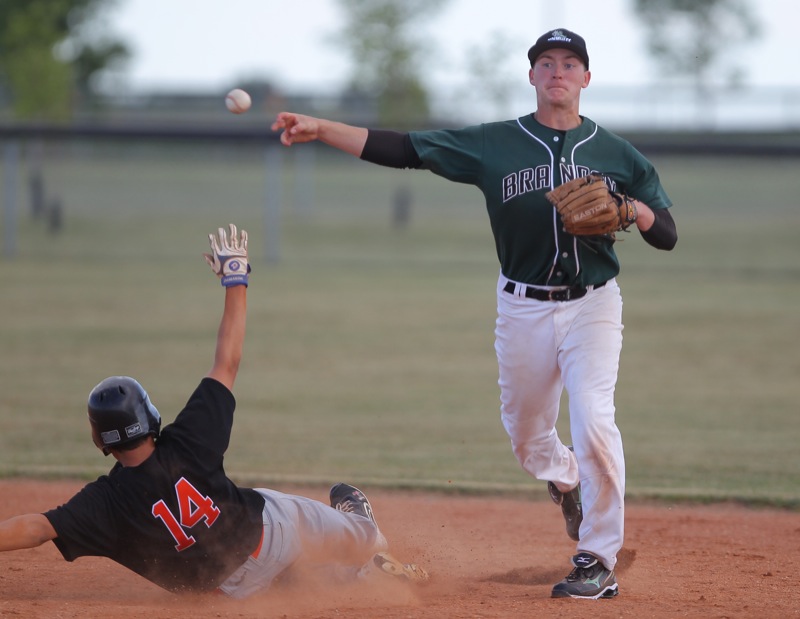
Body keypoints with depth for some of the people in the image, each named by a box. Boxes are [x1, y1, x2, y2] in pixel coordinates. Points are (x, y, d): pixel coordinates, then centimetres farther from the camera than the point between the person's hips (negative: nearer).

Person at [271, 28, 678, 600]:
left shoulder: (616, 155, 3)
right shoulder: (494, 144, 2)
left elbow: (667, 235, 4)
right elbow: (403, 149, -4)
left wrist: (624, 207, -18)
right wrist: (320, 129, -13)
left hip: (592, 305, -2)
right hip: (524, 310, 2)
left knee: (593, 419, -21)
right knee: (526, 437, 11)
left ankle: (599, 564, -13)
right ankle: (567, 482, 48)